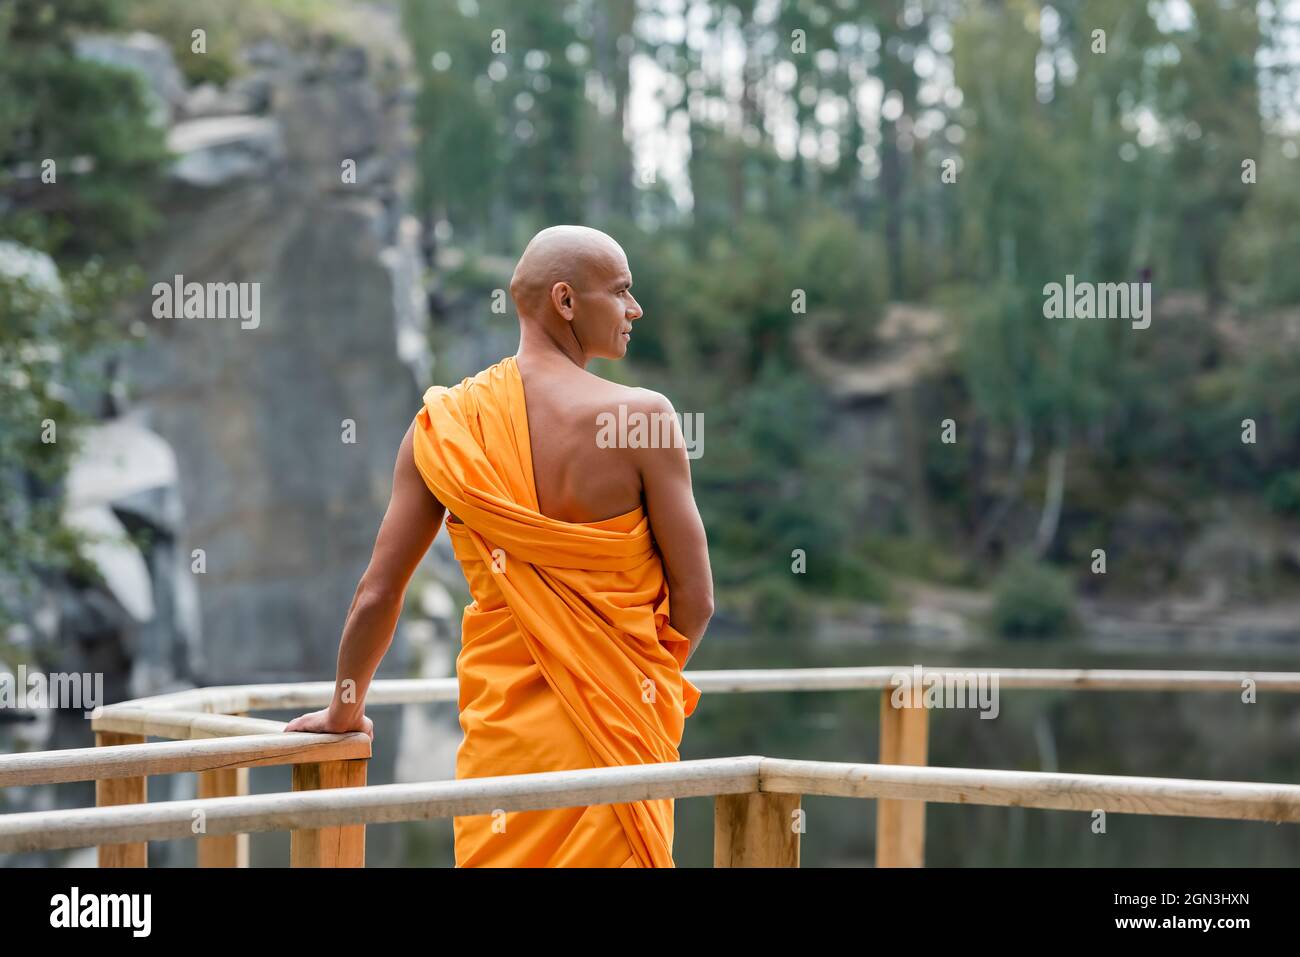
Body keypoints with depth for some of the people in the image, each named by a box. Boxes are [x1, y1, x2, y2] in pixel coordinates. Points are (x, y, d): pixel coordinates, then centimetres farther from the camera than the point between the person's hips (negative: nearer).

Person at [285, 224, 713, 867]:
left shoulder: (443, 425, 0)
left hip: (502, 724, 3)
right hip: (619, 719, -3)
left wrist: (345, 710, 21)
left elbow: (377, 595, 4)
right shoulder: (642, 417, -10)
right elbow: (695, 600, -7)